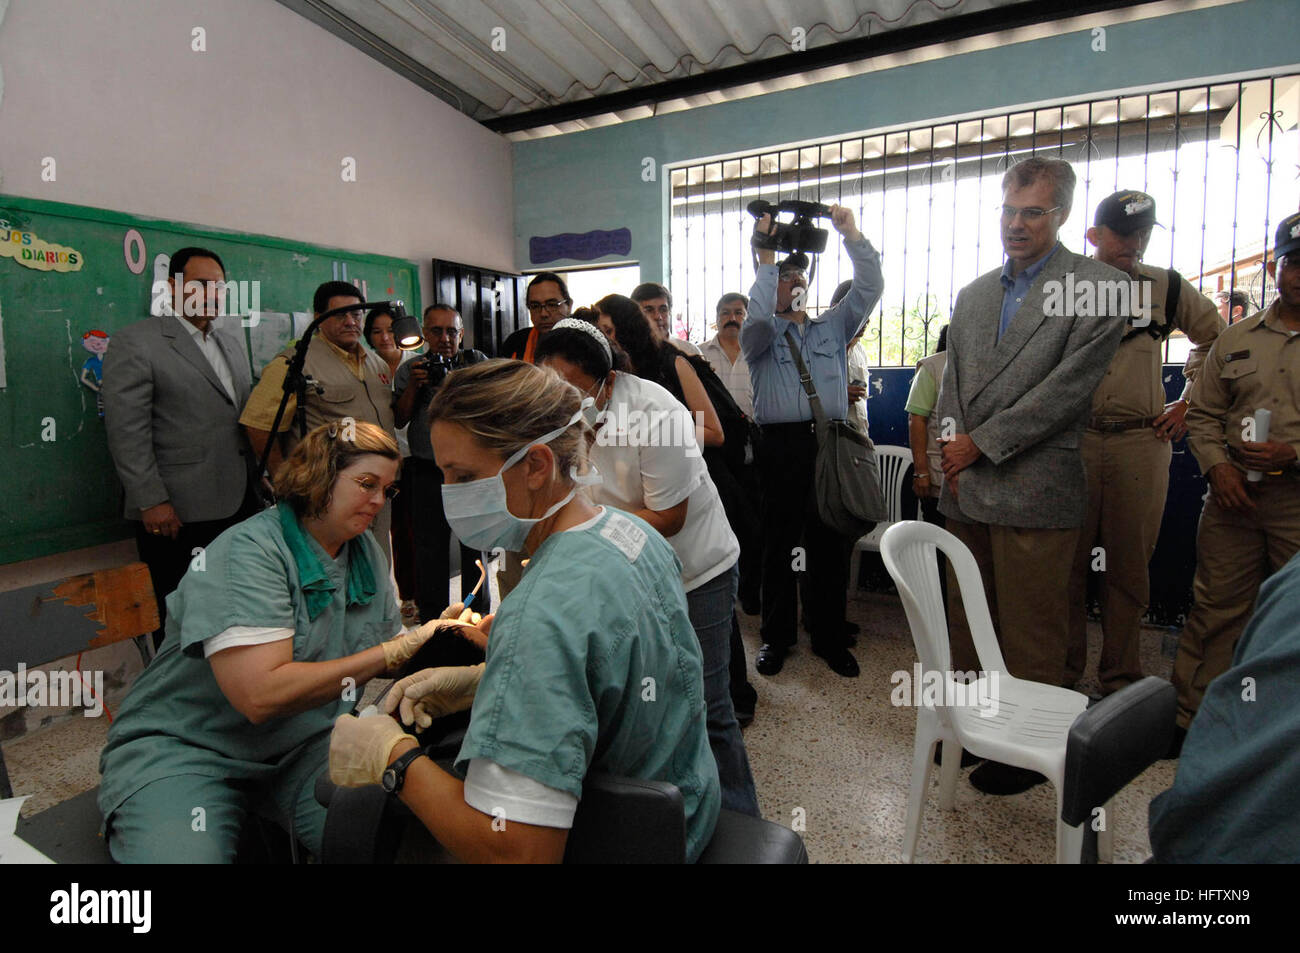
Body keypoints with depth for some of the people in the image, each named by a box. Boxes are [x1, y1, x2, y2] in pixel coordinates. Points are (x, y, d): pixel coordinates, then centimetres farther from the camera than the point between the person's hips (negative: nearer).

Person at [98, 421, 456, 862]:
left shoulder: (365, 551, 3)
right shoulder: (249, 551, -20)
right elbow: (260, 695, -29)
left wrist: (434, 638, -14)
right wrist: (393, 653, -26)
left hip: (306, 744, 5)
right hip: (186, 747, -4)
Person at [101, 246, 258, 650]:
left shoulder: (231, 344, 18)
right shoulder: (136, 342, -3)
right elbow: (126, 431, -9)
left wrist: (258, 481, 13)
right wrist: (151, 502, -14)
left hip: (239, 506, 6)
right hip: (176, 514, -6)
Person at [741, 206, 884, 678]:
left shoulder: (833, 327, 18)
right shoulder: (760, 335, 9)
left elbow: (869, 288, 7)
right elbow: (757, 317, -14)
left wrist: (852, 236, -3)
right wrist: (766, 258, -9)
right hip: (781, 446, -3)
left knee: (829, 544, 8)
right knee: (778, 544, 4)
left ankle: (830, 638, 20)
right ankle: (776, 637, 18)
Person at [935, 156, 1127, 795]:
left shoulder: (1098, 288, -2)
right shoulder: (973, 294, 16)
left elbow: (1069, 386, -11)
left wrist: (982, 444, -11)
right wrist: (951, 450, 0)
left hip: (1033, 490, -5)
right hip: (966, 489, 6)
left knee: (1031, 636, 5)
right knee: (967, 622, 15)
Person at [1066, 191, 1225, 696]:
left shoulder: (1168, 288, 11)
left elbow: (1216, 338, 23)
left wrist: (1189, 401, 13)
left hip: (1142, 442, 2)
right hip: (1072, 441, -1)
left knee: (1128, 569, 7)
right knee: (1067, 563, 3)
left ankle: (1120, 678, 20)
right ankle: (1062, 674, 16)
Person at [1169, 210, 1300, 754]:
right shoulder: (1235, 340, 12)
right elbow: (1203, 414, 13)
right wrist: (1217, 465, -4)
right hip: (1234, 497, 2)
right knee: (1214, 608, 6)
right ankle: (1189, 715, 16)